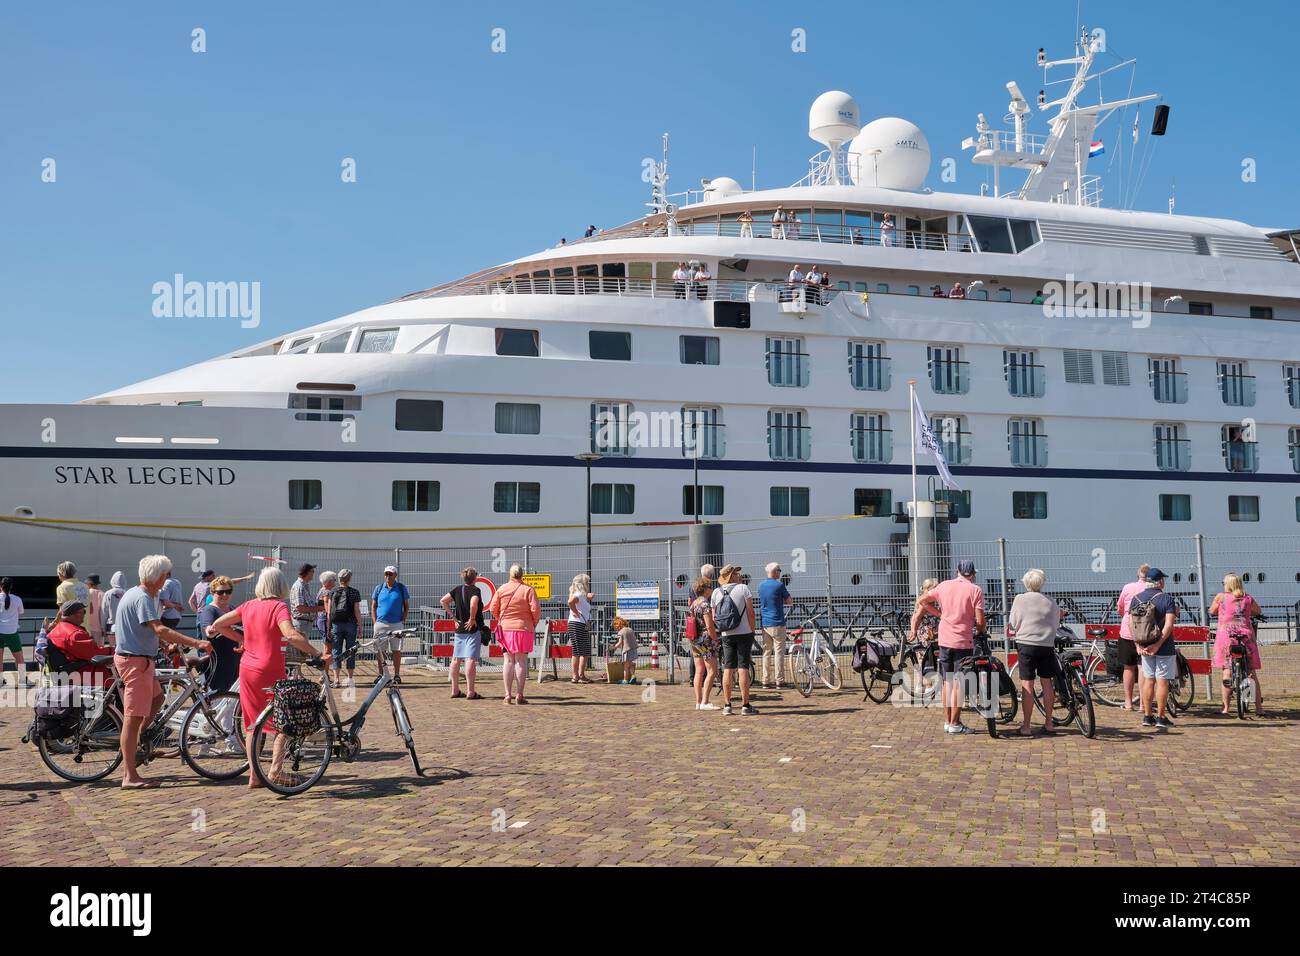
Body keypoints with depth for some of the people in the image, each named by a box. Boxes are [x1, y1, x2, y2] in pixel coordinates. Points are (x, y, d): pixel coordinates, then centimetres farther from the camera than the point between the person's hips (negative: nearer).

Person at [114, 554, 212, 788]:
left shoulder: (134, 594, 14)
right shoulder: (143, 598, -19)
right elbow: (159, 629, -32)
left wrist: (168, 643, 24)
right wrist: (196, 643, -36)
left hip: (137, 659, 11)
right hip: (136, 661, -11)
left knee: (157, 698, 24)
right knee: (133, 717, -7)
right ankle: (130, 777, -5)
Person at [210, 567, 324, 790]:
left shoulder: (248, 606, 6)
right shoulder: (279, 606, -12)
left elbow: (217, 625, 15)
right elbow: (291, 635, -28)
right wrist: (319, 655, -28)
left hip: (247, 669, 6)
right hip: (270, 671, -6)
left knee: (252, 722, 13)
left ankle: (254, 775, 16)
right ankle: (276, 770, -4)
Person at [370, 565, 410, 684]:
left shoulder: (401, 588, 4)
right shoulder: (379, 588, 7)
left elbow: (407, 605, 8)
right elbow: (373, 606, 11)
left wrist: (403, 620, -2)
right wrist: (375, 621, 2)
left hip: (396, 624, -1)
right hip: (380, 624, 2)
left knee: (396, 650, 0)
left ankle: (397, 675, 6)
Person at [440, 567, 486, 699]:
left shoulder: (457, 590, 8)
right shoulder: (475, 590, -10)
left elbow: (443, 600, 6)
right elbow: (473, 603, -29)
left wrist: (452, 616, 8)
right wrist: (472, 618, -17)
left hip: (459, 629, 7)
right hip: (473, 629, -7)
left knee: (456, 659, 11)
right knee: (471, 659, -8)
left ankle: (455, 690, 18)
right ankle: (471, 692, -9)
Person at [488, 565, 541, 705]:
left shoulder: (501, 589, 3)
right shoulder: (528, 590, -5)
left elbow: (493, 608, 2)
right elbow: (536, 609, -12)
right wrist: (534, 623, 6)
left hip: (506, 629, 3)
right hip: (523, 629, -3)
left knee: (508, 661, 7)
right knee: (521, 661, 0)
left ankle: (508, 695, 6)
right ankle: (519, 695, -1)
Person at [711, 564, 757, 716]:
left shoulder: (716, 592, 5)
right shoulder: (743, 588, -6)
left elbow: (714, 617, 7)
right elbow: (750, 612, -8)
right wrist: (752, 630, 2)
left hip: (727, 635, 3)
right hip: (744, 633, -3)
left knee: (727, 670, 5)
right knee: (743, 669, -2)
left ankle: (727, 705, 6)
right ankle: (745, 705, 0)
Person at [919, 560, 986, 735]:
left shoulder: (944, 586, 6)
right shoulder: (975, 590, -8)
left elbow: (923, 601, 16)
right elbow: (979, 620, -11)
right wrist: (981, 632, 9)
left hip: (944, 640, 5)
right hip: (963, 642, -4)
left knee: (947, 682, 13)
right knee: (959, 683, 1)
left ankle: (947, 721, 19)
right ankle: (955, 724, 4)